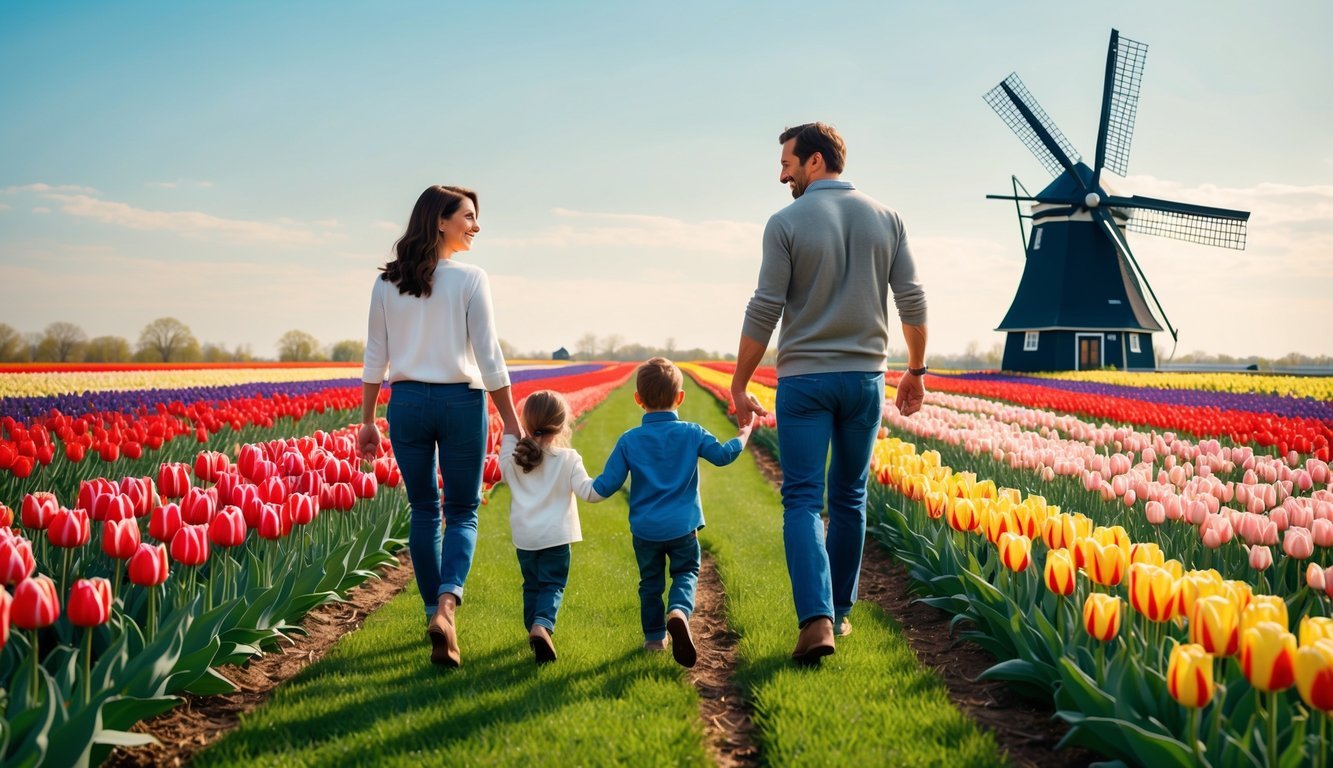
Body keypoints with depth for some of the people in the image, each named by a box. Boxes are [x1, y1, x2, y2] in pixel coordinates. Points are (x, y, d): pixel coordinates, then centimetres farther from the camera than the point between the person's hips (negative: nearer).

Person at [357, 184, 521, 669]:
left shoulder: (387, 283, 5)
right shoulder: (470, 279, -7)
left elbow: (375, 359, 7)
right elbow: (488, 357, -9)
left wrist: (367, 421, 14)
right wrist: (511, 423, -4)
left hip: (406, 403, 3)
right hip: (460, 403, -3)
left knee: (424, 512, 15)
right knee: (462, 513, 6)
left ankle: (435, 611, 20)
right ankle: (447, 602, -17)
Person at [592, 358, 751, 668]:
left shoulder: (628, 441, -6)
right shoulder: (692, 433, -7)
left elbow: (607, 485, -6)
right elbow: (723, 455, -3)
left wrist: (586, 485, 15)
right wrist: (743, 436, 15)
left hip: (644, 529, 1)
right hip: (682, 526, -1)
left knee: (650, 581, 18)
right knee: (686, 572, 13)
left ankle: (655, 635, 25)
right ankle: (678, 611, -16)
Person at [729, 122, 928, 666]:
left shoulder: (786, 223, -8)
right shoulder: (885, 219, 4)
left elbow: (764, 310, -9)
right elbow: (912, 300, 4)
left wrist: (739, 385, -2)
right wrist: (916, 370, 16)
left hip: (804, 379, -4)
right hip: (864, 377, 4)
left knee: (803, 500, -1)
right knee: (849, 499, 15)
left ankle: (816, 619, -16)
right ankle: (839, 612, 25)